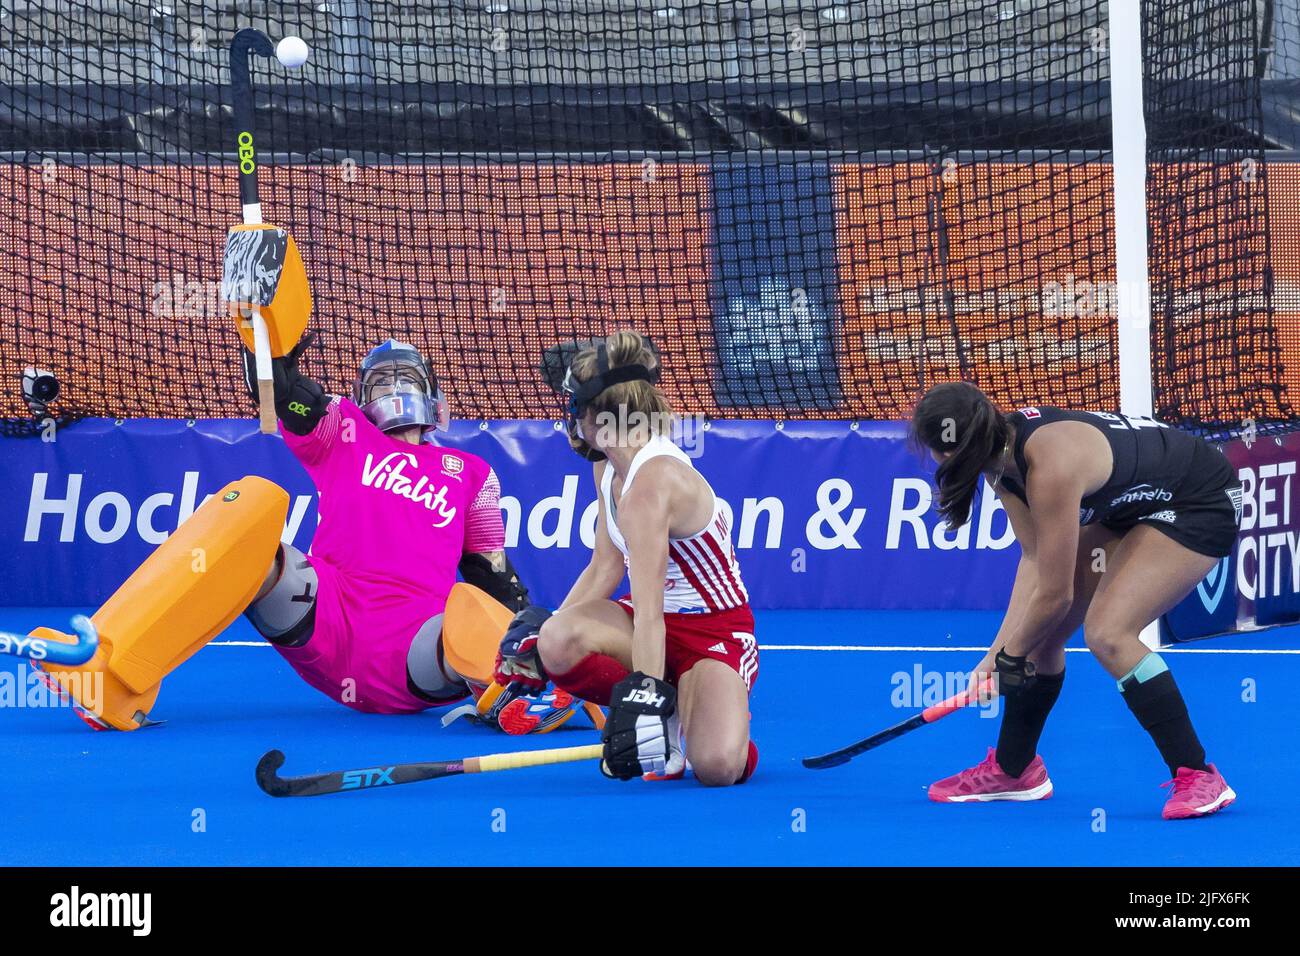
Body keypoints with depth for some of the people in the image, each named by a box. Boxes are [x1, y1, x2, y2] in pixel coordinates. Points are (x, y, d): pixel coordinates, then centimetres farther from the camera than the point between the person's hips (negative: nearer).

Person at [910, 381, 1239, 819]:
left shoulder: (1051, 468, -36)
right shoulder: (1002, 447, -9)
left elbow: (1055, 594, -27)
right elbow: (1035, 559, -5)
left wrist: (1011, 656, -12)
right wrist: (1001, 648, -11)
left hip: (1204, 504, -9)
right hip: (1129, 506, 9)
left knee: (1107, 633, -23)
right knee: (1042, 631, 6)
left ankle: (1198, 779, -16)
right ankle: (1014, 770, 24)